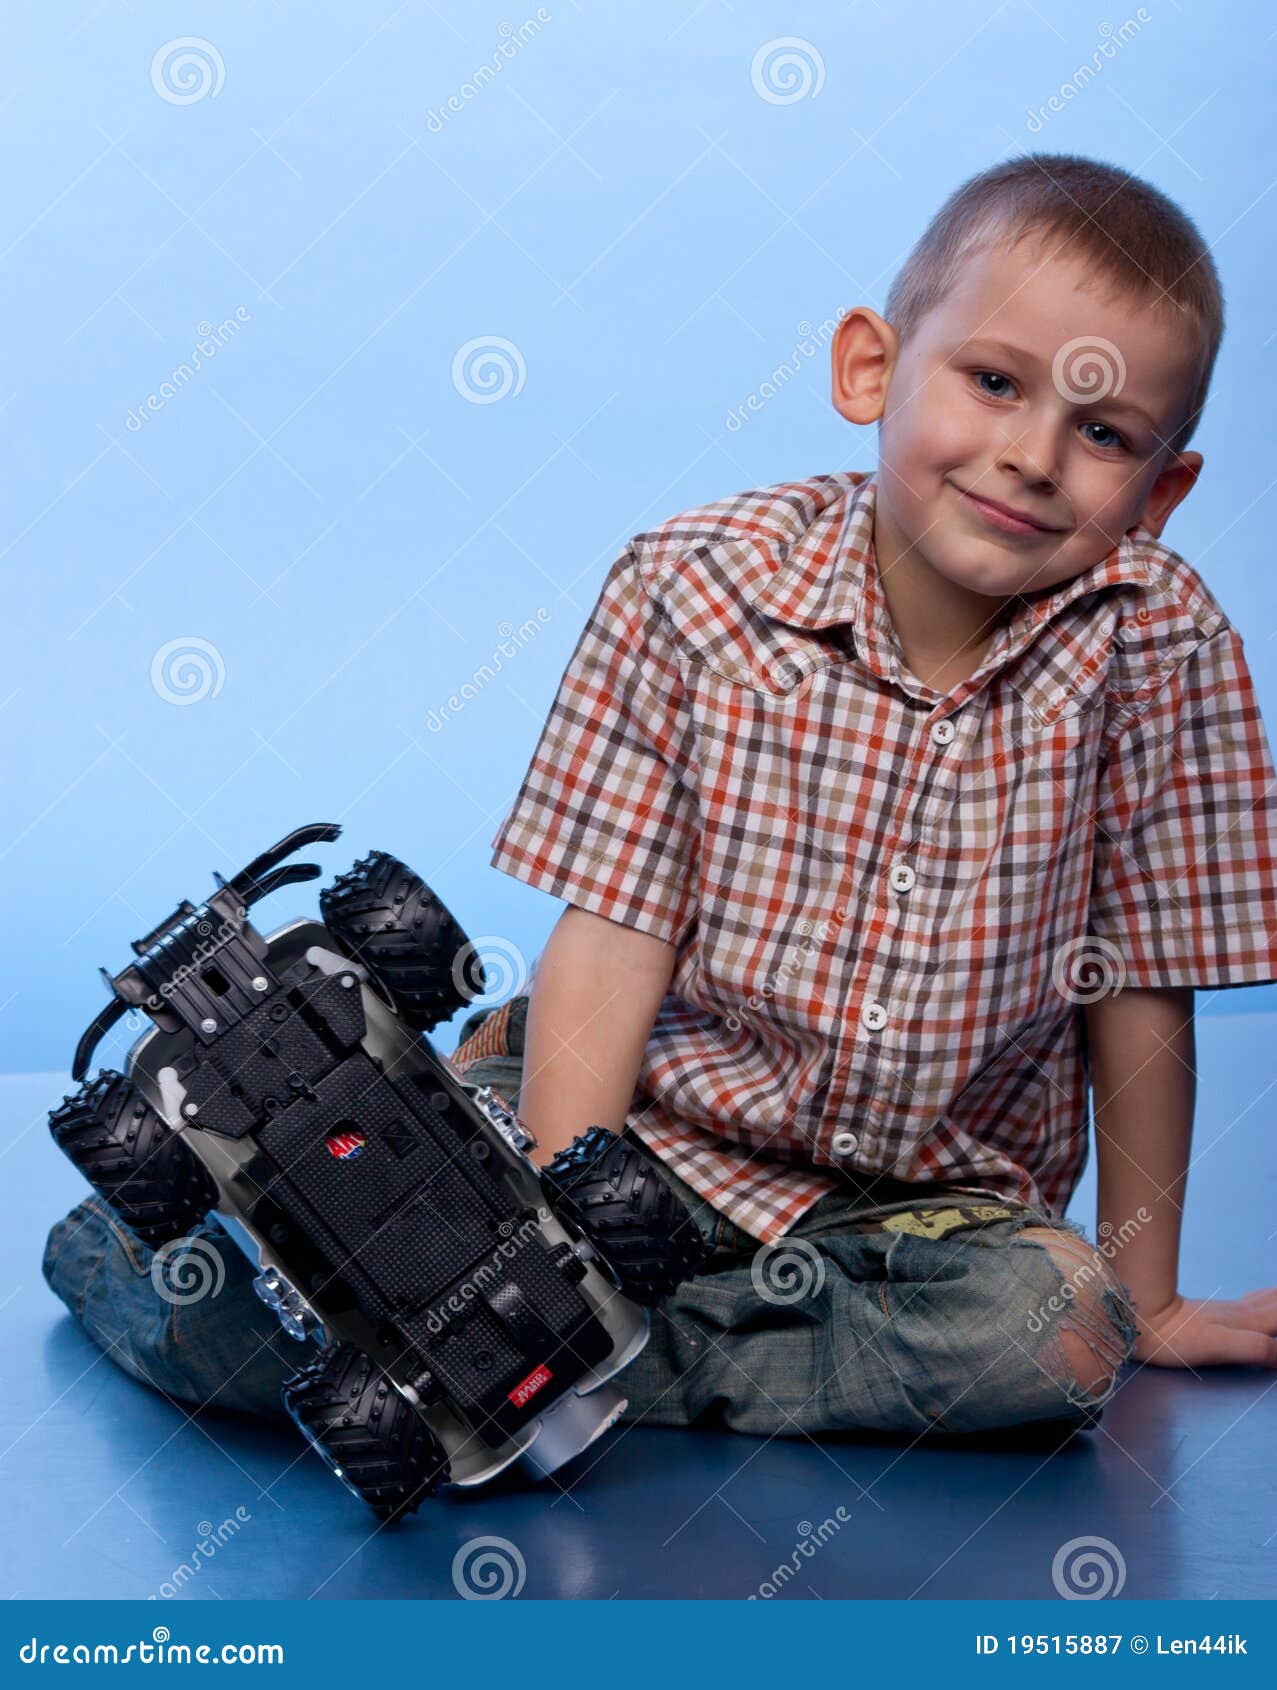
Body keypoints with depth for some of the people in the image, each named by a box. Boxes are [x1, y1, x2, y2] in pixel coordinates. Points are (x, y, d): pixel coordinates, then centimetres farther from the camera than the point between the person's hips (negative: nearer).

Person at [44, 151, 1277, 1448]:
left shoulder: (1158, 642, -12)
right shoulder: (693, 588, -12)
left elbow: (1140, 987, -4)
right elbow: (610, 940, -13)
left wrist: (1141, 1294, 3)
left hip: (932, 1197, 2)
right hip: (649, 1118, -1)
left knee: (1056, 1331, -33)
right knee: (230, 1307, -20)